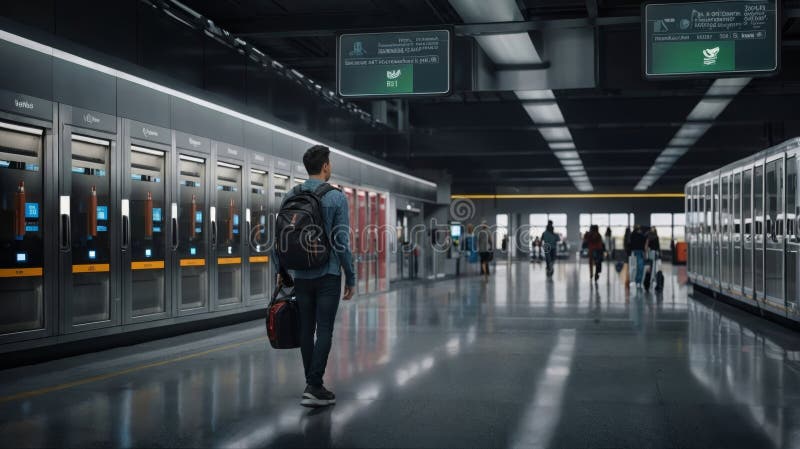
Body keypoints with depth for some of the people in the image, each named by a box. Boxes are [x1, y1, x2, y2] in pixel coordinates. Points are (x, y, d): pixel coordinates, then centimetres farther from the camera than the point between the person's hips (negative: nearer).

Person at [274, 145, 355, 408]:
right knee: (324, 330, -4)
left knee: (306, 329, 11)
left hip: (301, 275, 5)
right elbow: (341, 242, -11)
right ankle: (314, 387, -11)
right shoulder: (336, 198, -9)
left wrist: (281, 270, 18)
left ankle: (312, 384, 17)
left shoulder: (290, 196, 5)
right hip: (328, 275, -5)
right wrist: (351, 277, -2)